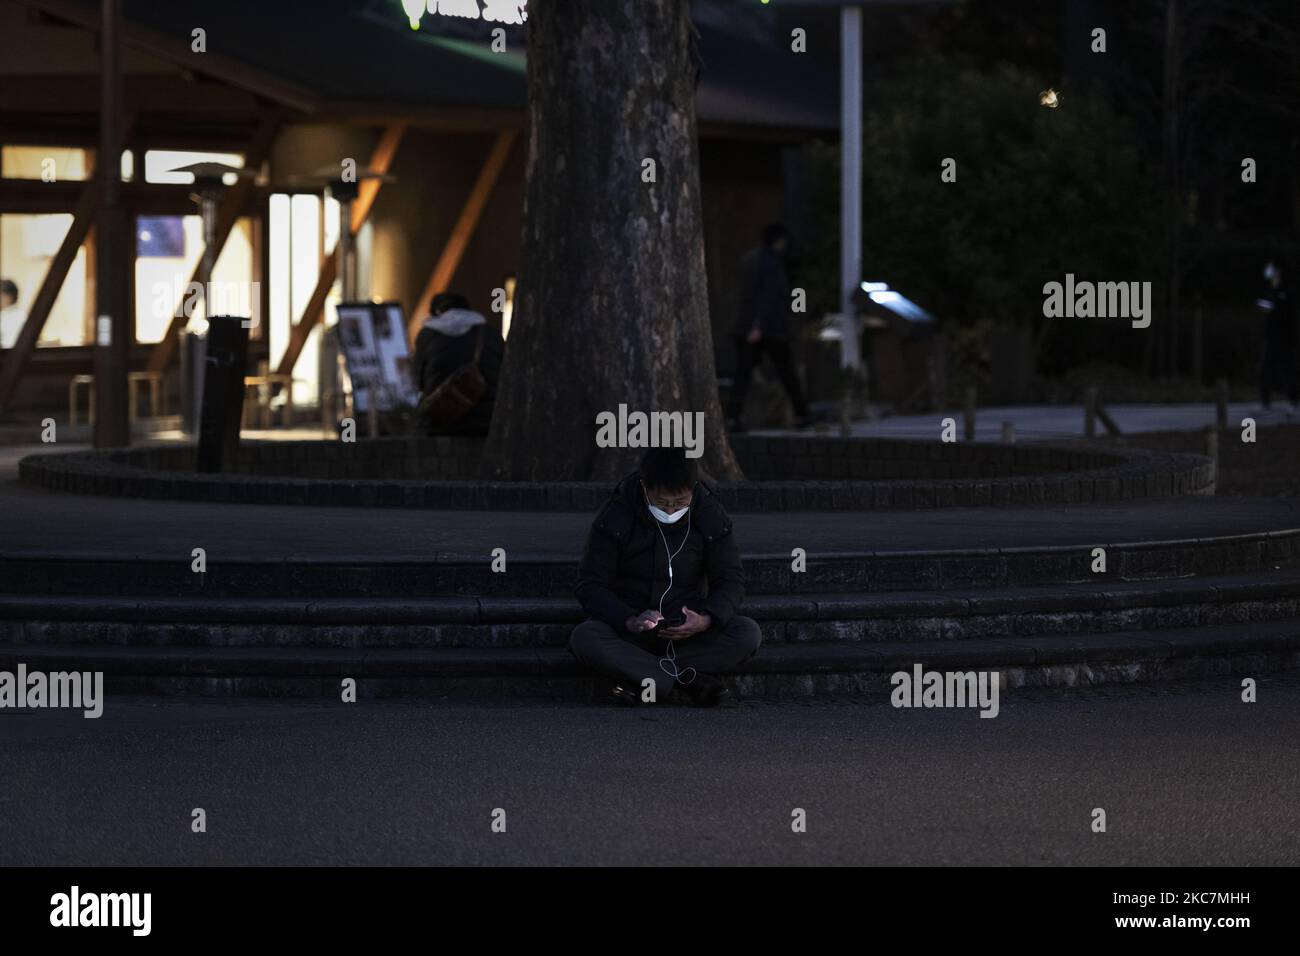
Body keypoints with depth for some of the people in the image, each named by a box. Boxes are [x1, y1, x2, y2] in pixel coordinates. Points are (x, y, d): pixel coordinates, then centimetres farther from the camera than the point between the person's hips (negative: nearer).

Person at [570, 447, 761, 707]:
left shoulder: (711, 517, -5)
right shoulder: (616, 517, -11)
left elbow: (731, 581, -3)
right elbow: (591, 585, -11)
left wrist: (706, 619, -26)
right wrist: (628, 620, -31)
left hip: (686, 628, 1)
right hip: (631, 629, -1)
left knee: (748, 634, -27)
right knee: (583, 638, -34)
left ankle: (641, 680, -26)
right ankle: (690, 680, -32)